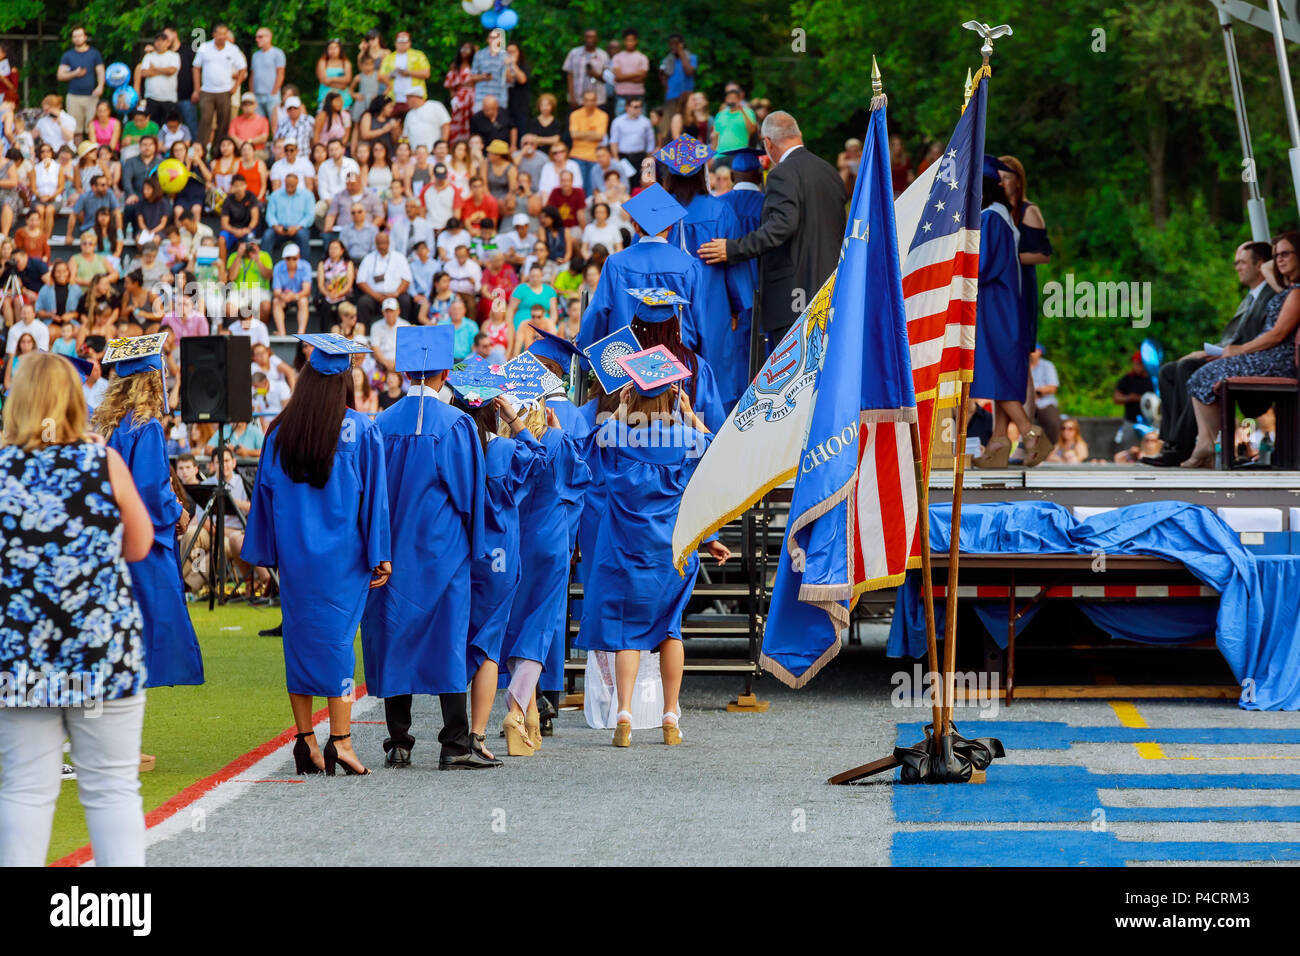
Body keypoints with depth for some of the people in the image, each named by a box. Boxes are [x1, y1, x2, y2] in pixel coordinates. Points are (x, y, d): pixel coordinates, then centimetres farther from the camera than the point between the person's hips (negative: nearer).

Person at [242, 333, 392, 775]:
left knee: (300, 639, 9)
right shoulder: (360, 429, -6)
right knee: (336, 639, 0)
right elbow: (374, 494, -5)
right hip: (343, 555, -2)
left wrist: (262, 554, 13)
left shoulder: (281, 430, 1)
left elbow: (265, 491, 6)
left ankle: (305, 739, 9)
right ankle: (340, 740, -6)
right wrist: (380, 554, -1)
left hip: (294, 552, 2)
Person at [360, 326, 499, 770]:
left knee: (395, 637, 7)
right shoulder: (456, 424, -7)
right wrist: (472, 546, 7)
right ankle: (455, 744, -4)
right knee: (447, 637, -1)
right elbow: (468, 491, -4)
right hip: (442, 548, -3)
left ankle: (398, 742, 7)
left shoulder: (382, 425, 2)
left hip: (394, 546, 3)